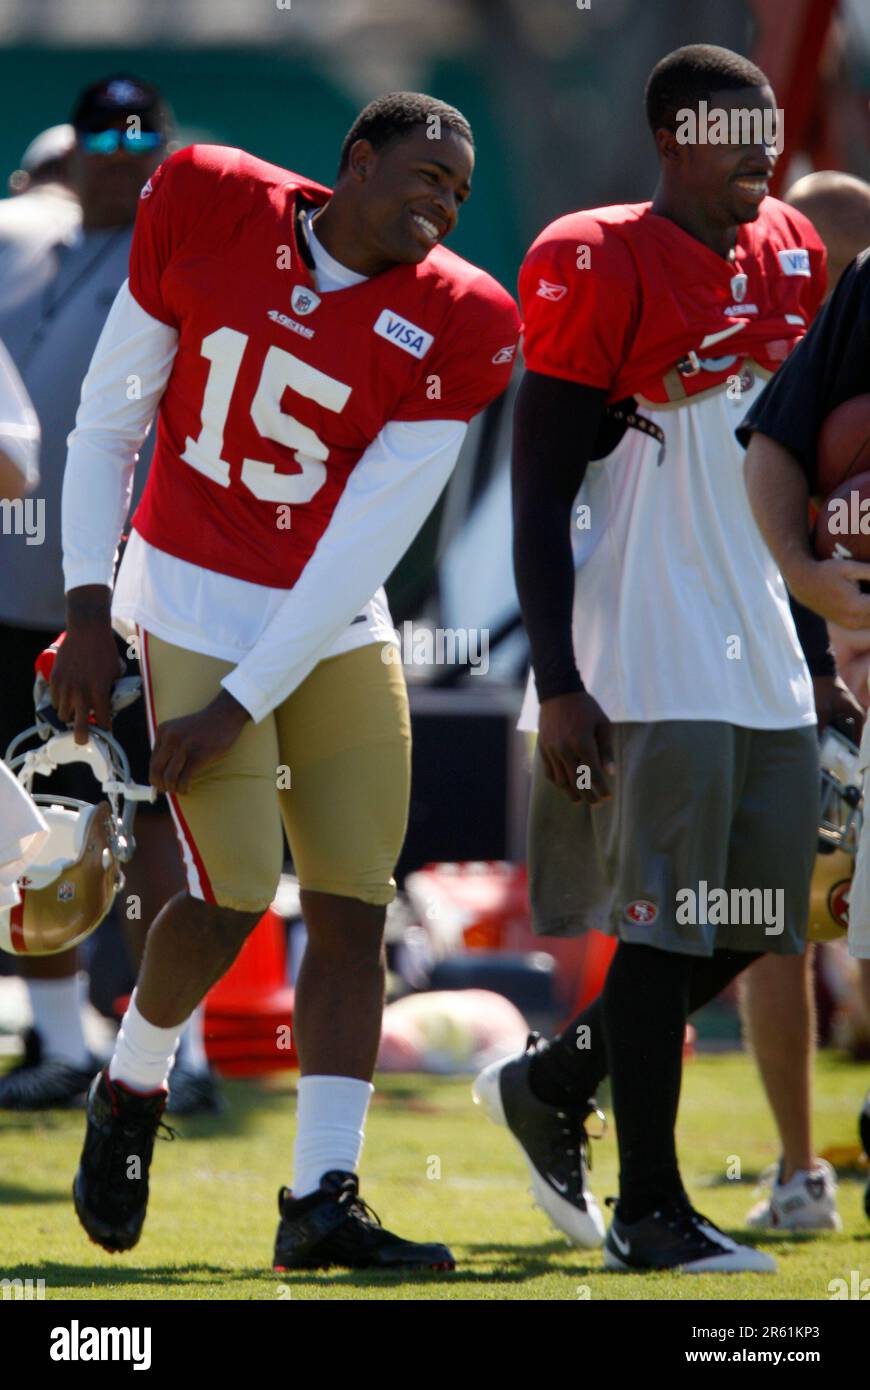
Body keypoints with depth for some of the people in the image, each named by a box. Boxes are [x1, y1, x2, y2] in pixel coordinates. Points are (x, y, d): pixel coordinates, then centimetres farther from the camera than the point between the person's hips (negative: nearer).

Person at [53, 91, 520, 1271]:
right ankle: (130, 1093, 15)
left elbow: (363, 549, -11)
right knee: (235, 891, -13)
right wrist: (88, 608, -6)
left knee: (354, 908, -3)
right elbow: (106, 421, 0)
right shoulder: (211, 213, -8)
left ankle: (323, 1199, 2)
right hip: (196, 606, -3)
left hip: (335, 631, 3)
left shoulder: (451, 329, -9)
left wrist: (239, 706, -16)